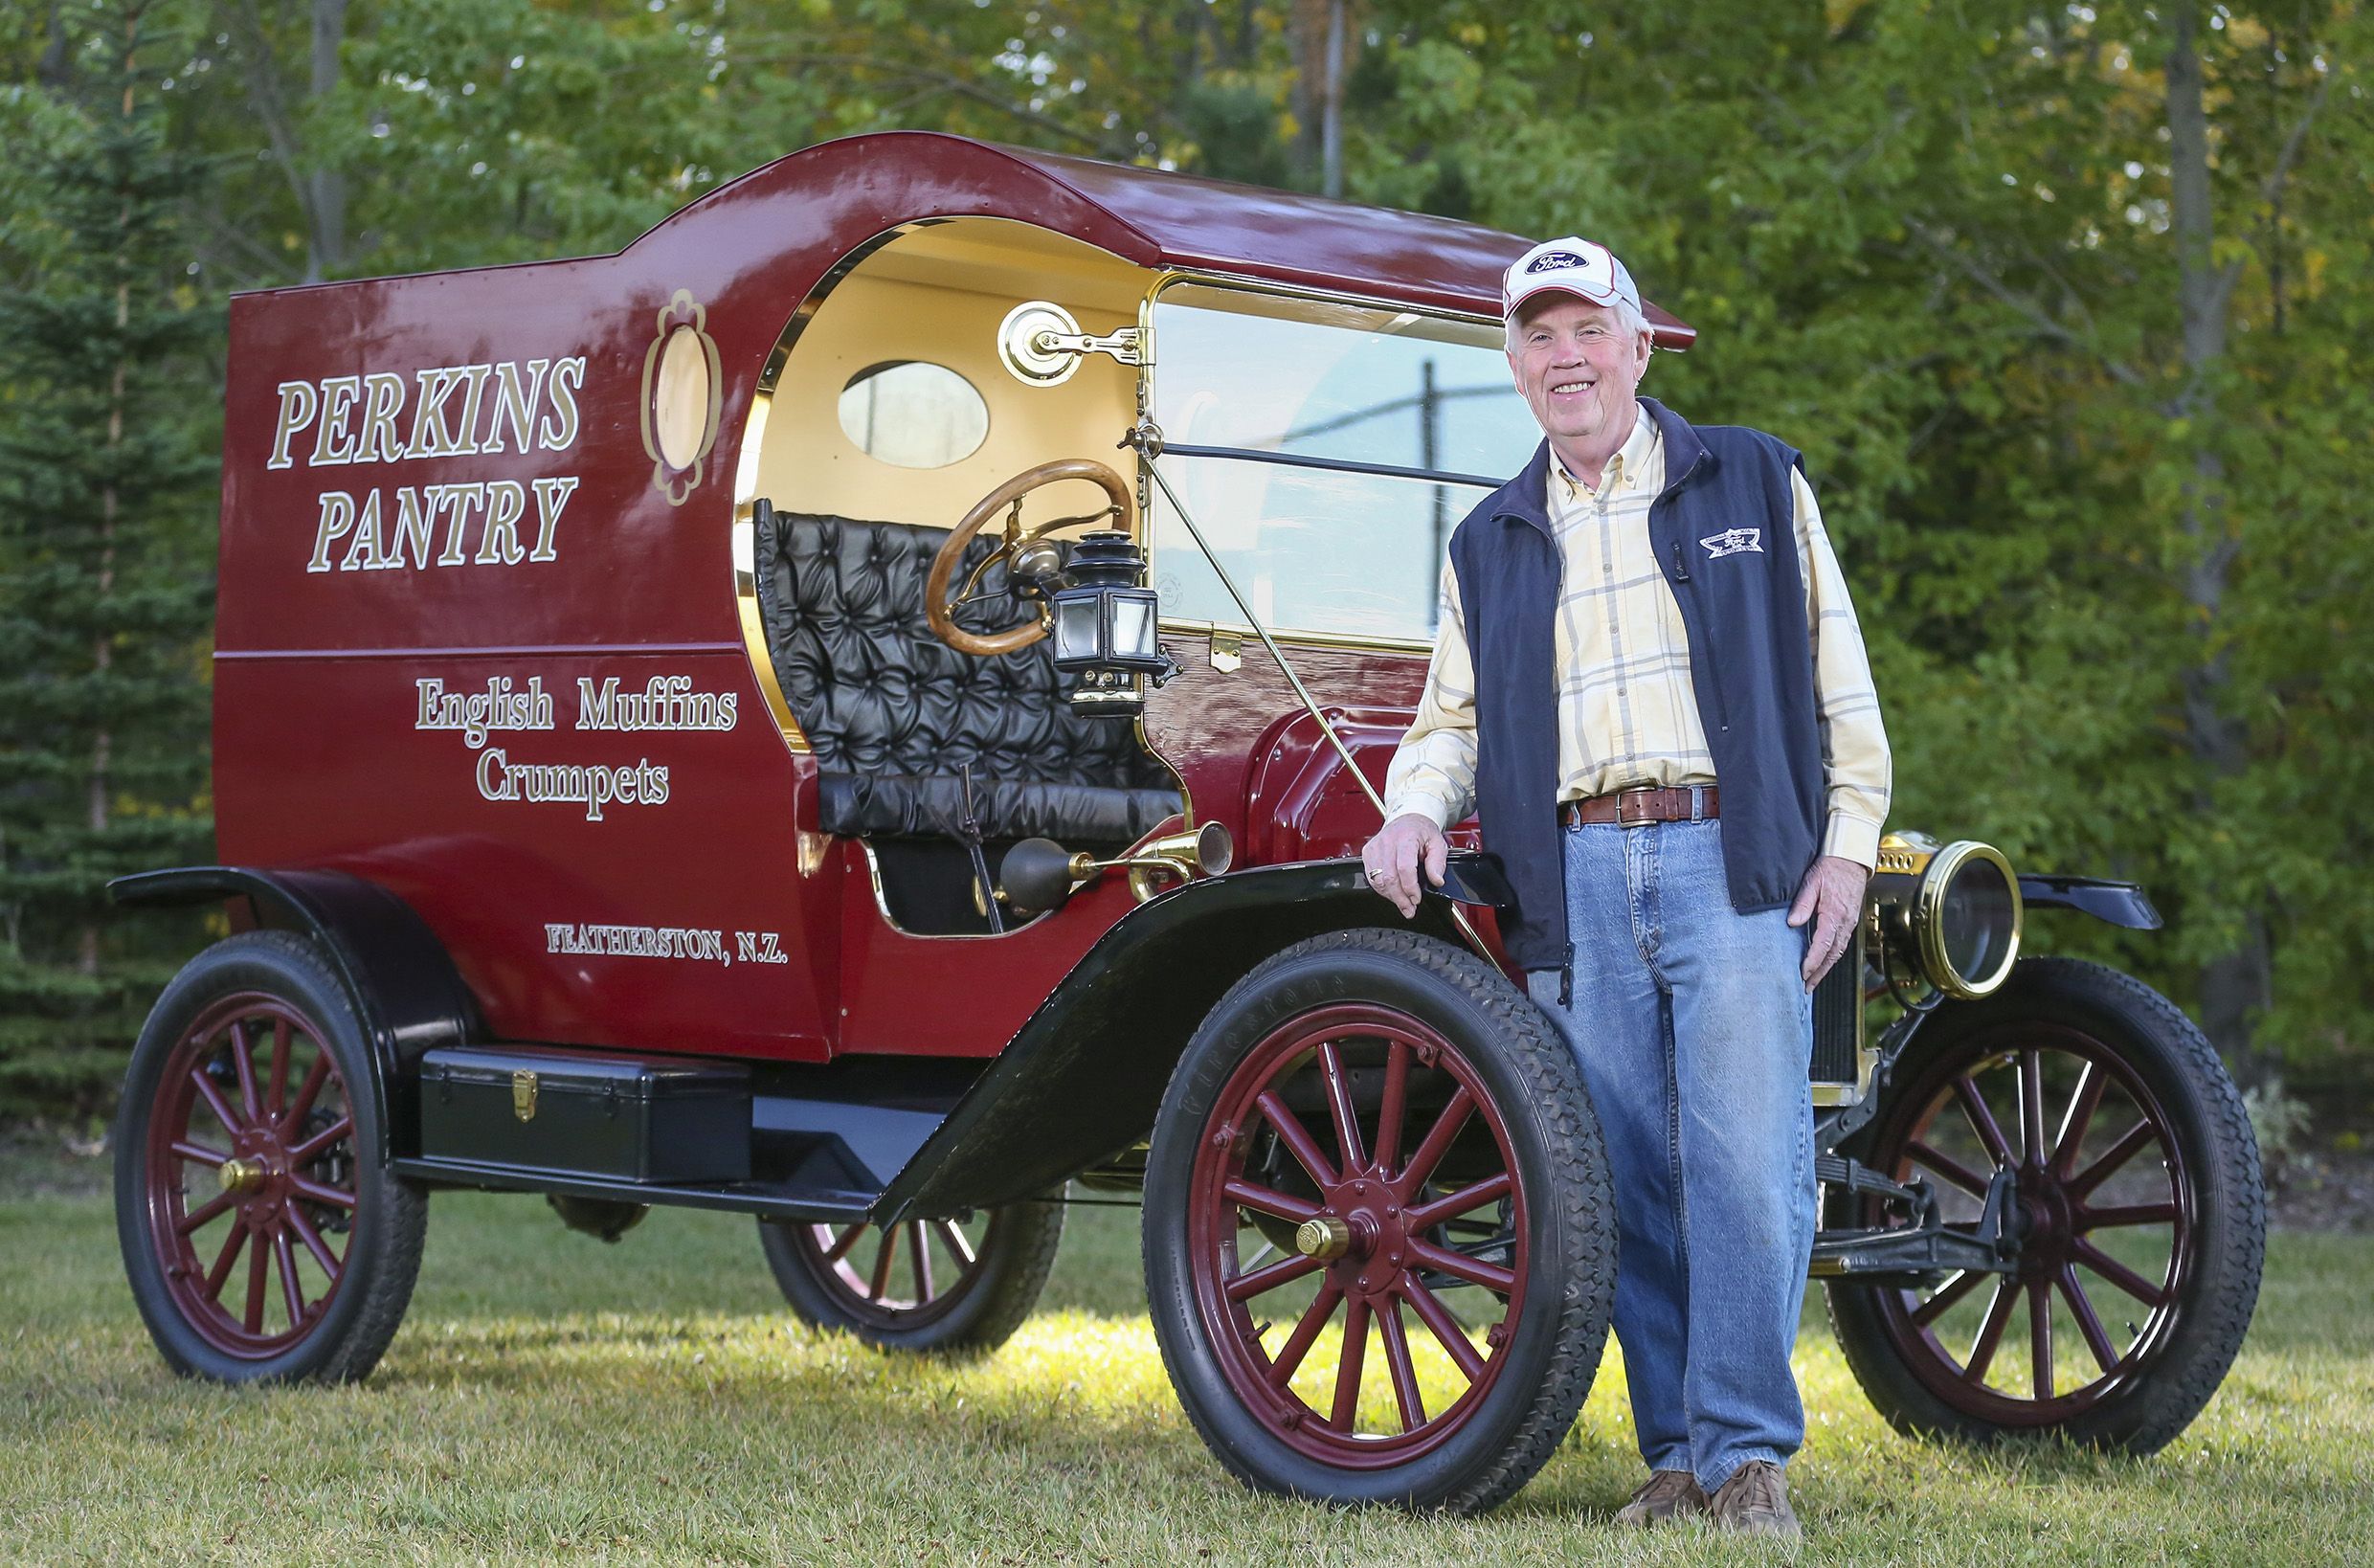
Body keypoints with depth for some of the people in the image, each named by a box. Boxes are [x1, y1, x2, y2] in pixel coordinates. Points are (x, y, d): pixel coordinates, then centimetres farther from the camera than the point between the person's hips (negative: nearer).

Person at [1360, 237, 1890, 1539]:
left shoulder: (1755, 482, 12)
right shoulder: (1488, 543, 19)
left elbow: (1838, 680, 9)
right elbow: (1452, 715, 19)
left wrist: (1847, 845, 0)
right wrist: (1414, 806, -3)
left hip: (1736, 861, -2)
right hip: (1575, 882, 3)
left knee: (1746, 1163, -10)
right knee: (1626, 1182, 0)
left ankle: (1747, 1453, -3)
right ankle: (1677, 1456, 8)